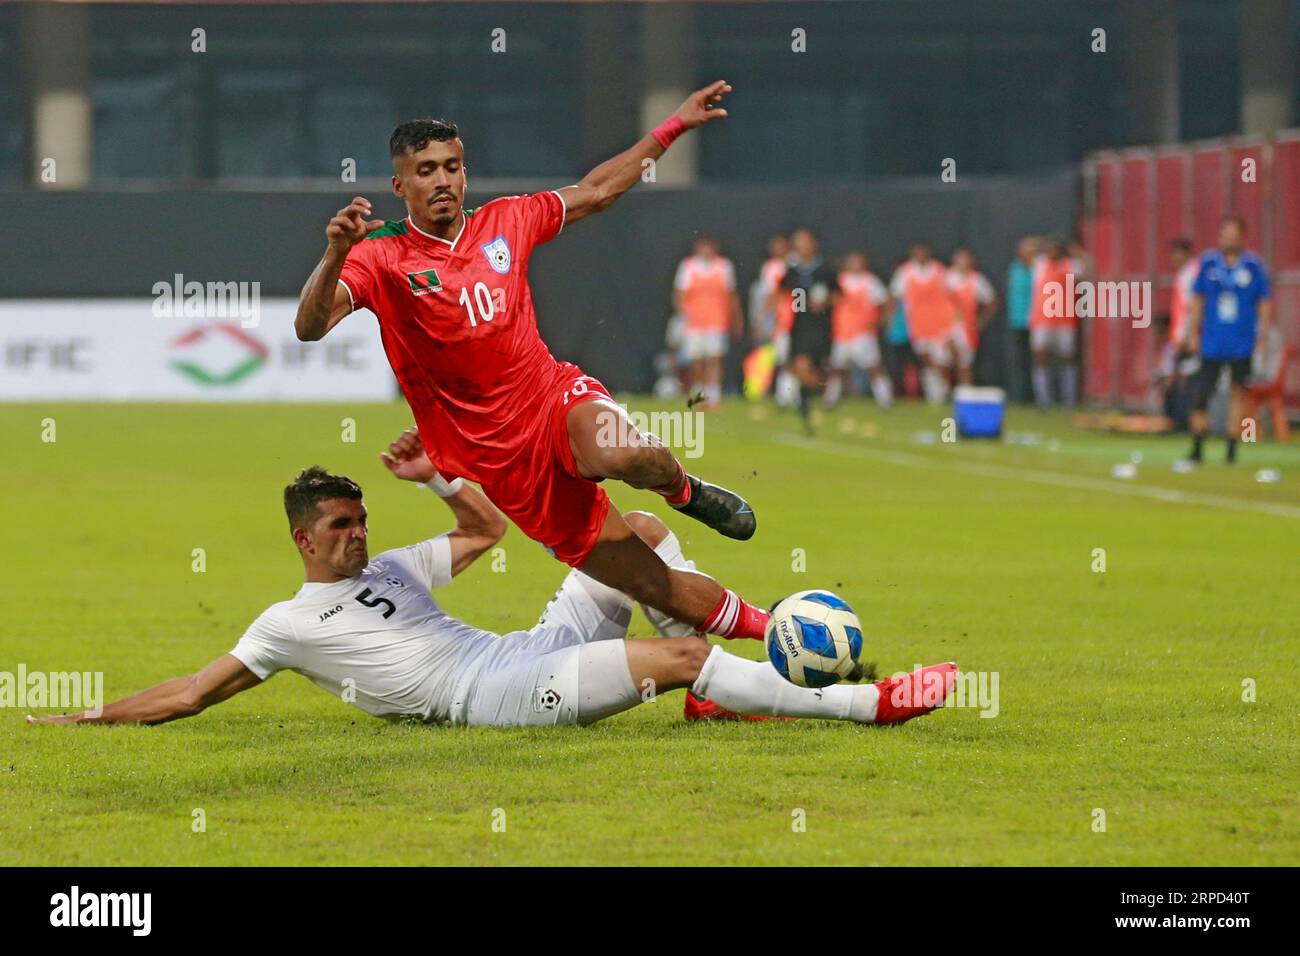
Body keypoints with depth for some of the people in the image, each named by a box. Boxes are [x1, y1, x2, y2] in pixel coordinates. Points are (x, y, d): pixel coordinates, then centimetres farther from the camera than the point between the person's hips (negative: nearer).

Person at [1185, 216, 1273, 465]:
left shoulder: (1253, 265, -1)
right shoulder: (1209, 263, 3)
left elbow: (1265, 302, 4)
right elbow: (1197, 299, 11)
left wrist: (1263, 335, -2)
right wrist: (1193, 334, 8)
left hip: (1242, 344, -1)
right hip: (1212, 344, 1)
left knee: (1237, 395, 5)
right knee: (1200, 395, -5)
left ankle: (1232, 451, 12)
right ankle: (1196, 450, 2)